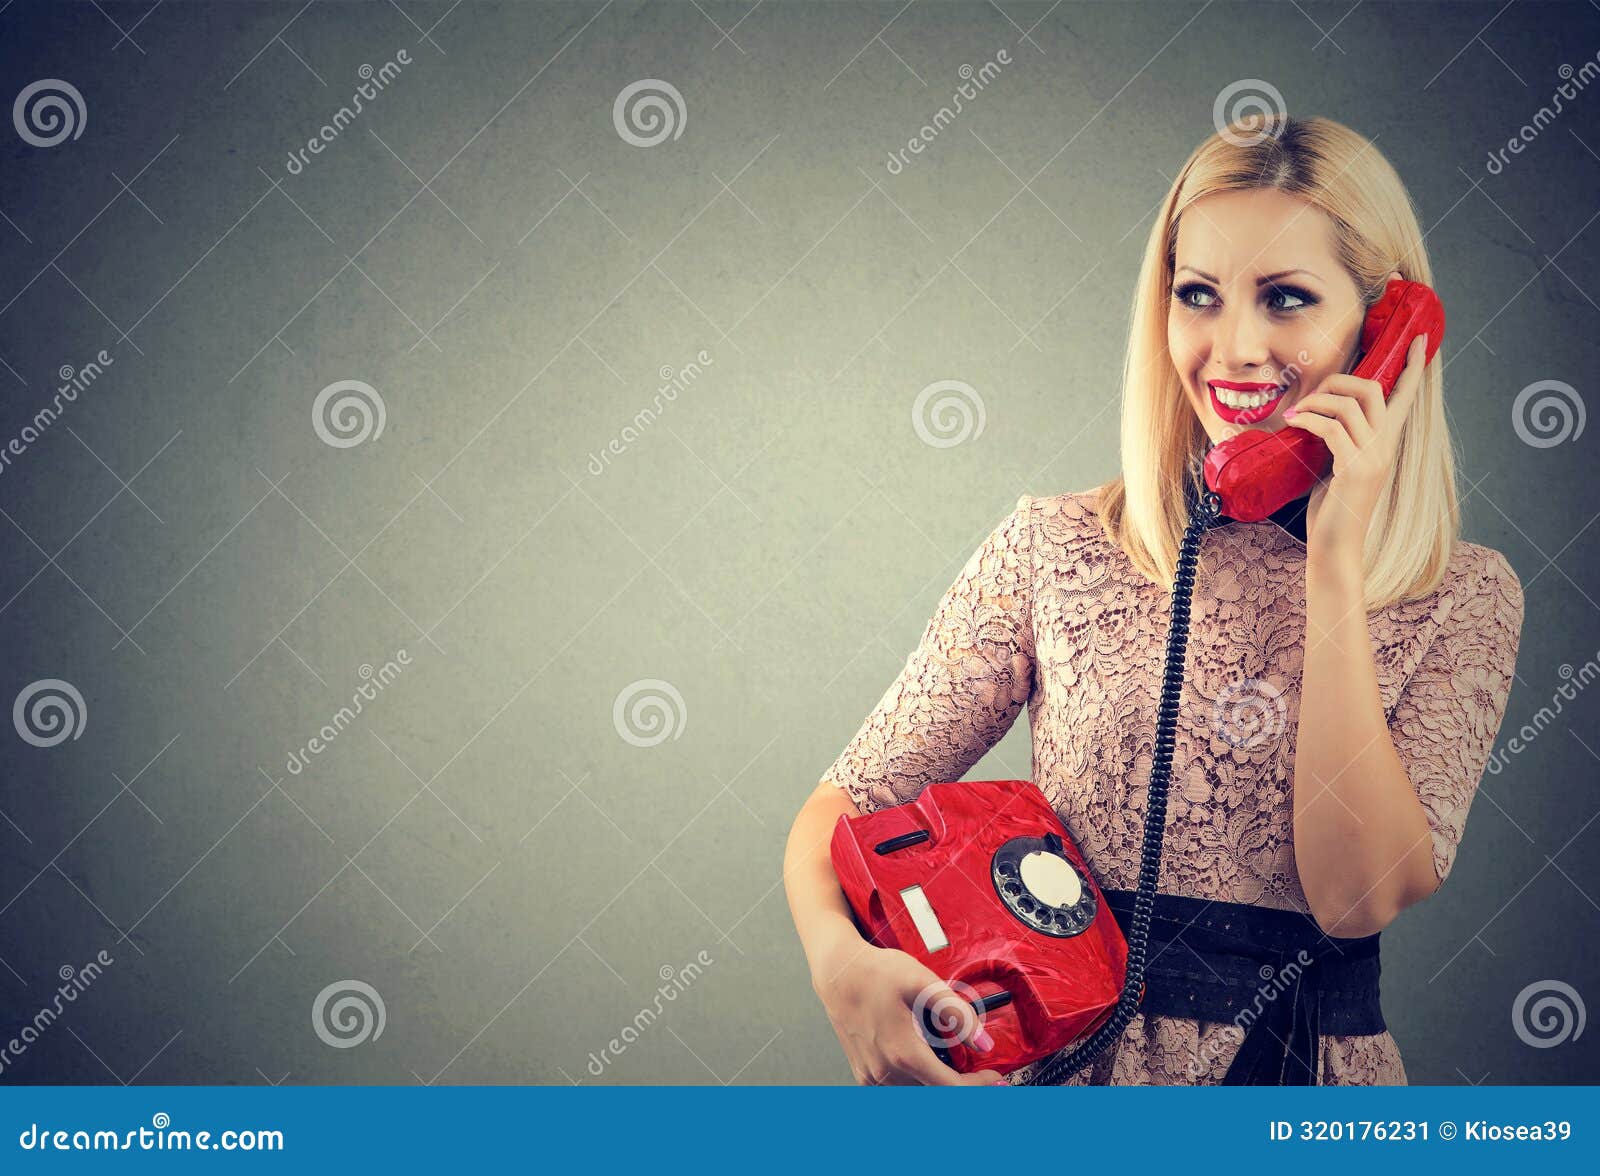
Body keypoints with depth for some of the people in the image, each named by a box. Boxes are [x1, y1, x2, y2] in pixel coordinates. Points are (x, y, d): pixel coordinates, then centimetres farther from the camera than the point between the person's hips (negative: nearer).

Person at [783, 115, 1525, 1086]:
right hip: (1067, 1059, -1)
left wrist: (1337, 561, -11)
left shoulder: (1467, 597, 3)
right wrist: (840, 956, -18)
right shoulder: (1058, 547, 2)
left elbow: (1358, 898, -9)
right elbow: (853, 801, 3)